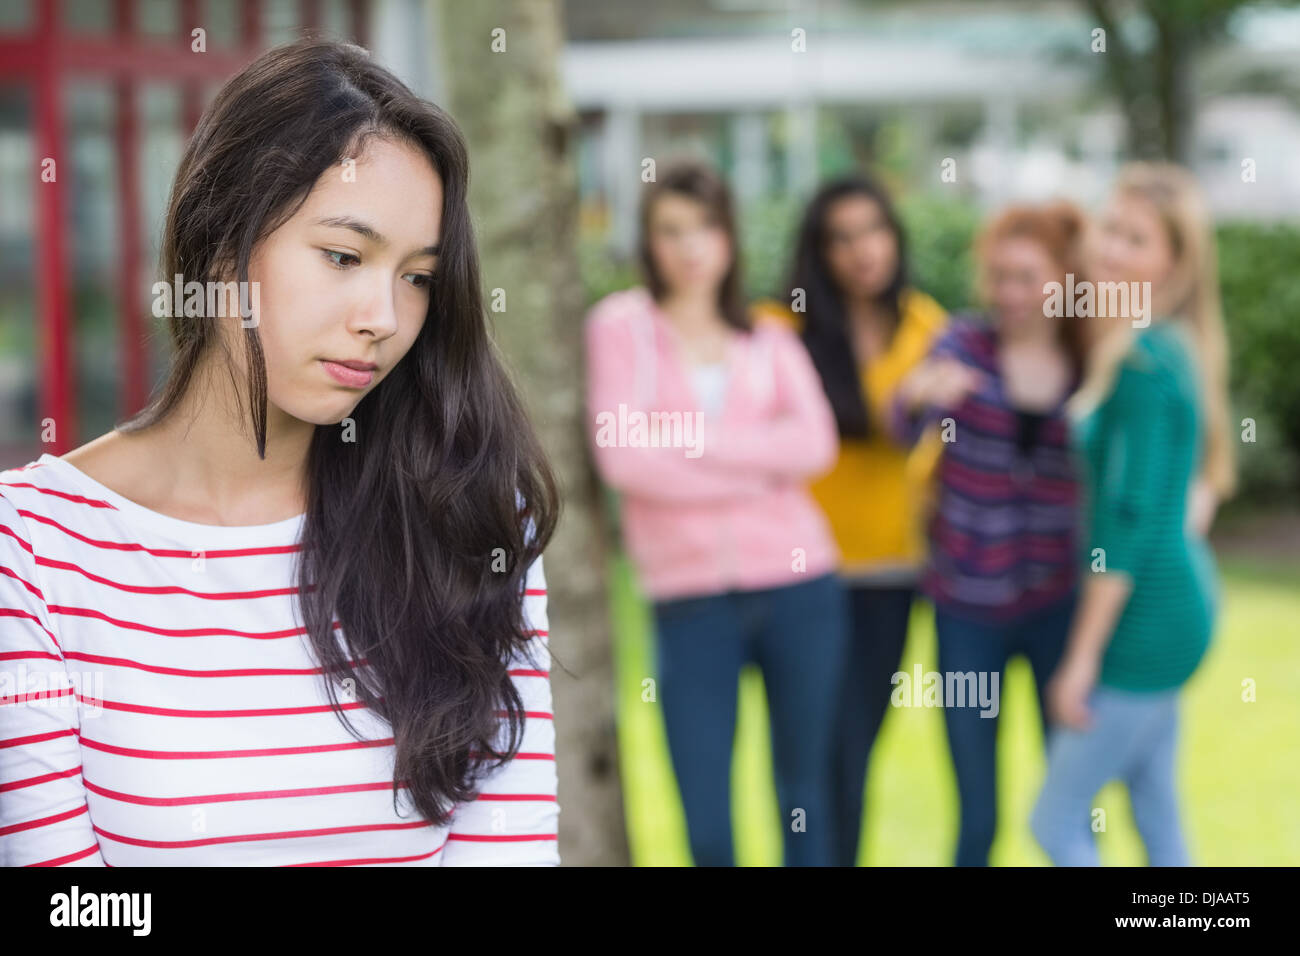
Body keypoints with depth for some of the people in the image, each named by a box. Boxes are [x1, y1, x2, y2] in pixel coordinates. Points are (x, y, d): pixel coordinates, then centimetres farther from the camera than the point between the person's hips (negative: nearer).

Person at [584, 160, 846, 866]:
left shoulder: (769, 340, 12)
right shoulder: (621, 324, 3)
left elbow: (815, 443, -7)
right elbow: (623, 457, -10)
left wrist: (690, 438, -13)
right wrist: (759, 465, -7)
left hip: (797, 585, 2)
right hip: (691, 599, -2)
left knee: (804, 795, 9)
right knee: (706, 825, -3)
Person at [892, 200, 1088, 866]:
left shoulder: (1091, 364, 0)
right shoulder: (965, 343, -4)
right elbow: (908, 428, -20)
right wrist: (920, 393, -42)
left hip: (1060, 604, 1)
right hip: (969, 609, -1)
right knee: (976, 817, 2)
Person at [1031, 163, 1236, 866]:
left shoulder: (1145, 363, -19)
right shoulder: (1169, 346, 10)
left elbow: (1131, 518, -21)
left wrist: (1084, 653, -18)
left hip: (1147, 616, -9)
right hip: (1175, 604, 9)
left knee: (1057, 822, -2)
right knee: (1156, 815, 14)